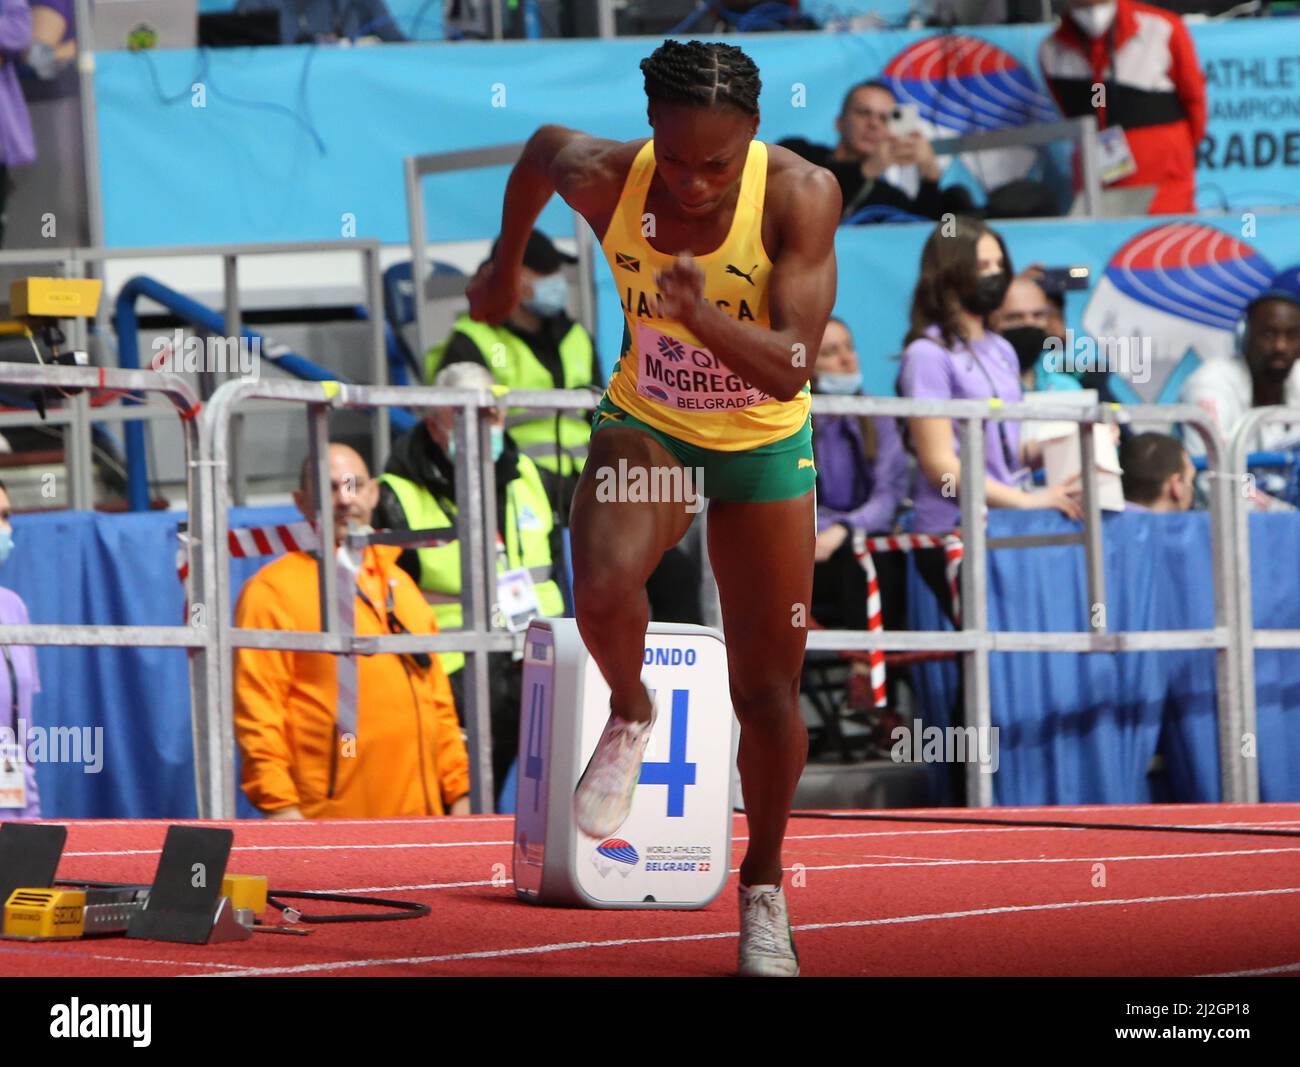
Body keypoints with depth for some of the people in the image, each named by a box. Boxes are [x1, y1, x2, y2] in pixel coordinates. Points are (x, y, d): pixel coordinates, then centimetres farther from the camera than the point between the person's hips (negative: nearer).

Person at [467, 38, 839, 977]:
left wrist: (704, 315, -49)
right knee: (603, 586, -32)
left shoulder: (800, 196, -28)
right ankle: (630, 715, 2)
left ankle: (764, 887, 28)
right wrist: (507, 265, 19)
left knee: (769, 694, 4)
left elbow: (789, 371, -32)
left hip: (763, 444, 0)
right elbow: (541, 148, 5)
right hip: (645, 428, 1)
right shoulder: (605, 178, -21)